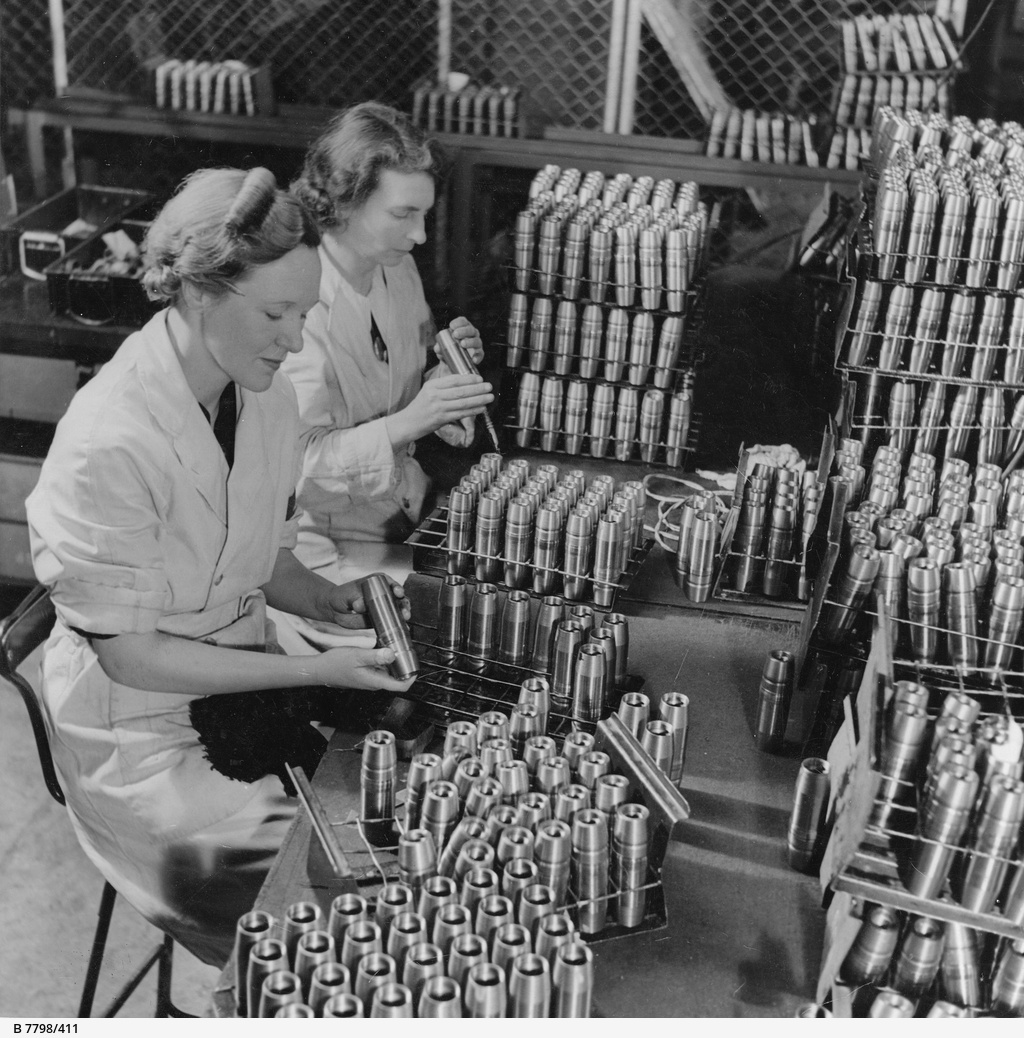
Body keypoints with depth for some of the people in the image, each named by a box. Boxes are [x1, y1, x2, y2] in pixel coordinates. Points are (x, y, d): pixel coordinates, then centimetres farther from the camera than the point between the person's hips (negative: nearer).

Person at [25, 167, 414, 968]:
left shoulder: (268, 395, -4)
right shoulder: (111, 443, -27)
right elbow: (129, 653, -20)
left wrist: (332, 602, -10)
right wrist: (310, 671, -23)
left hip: (246, 676, 7)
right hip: (143, 729, -6)